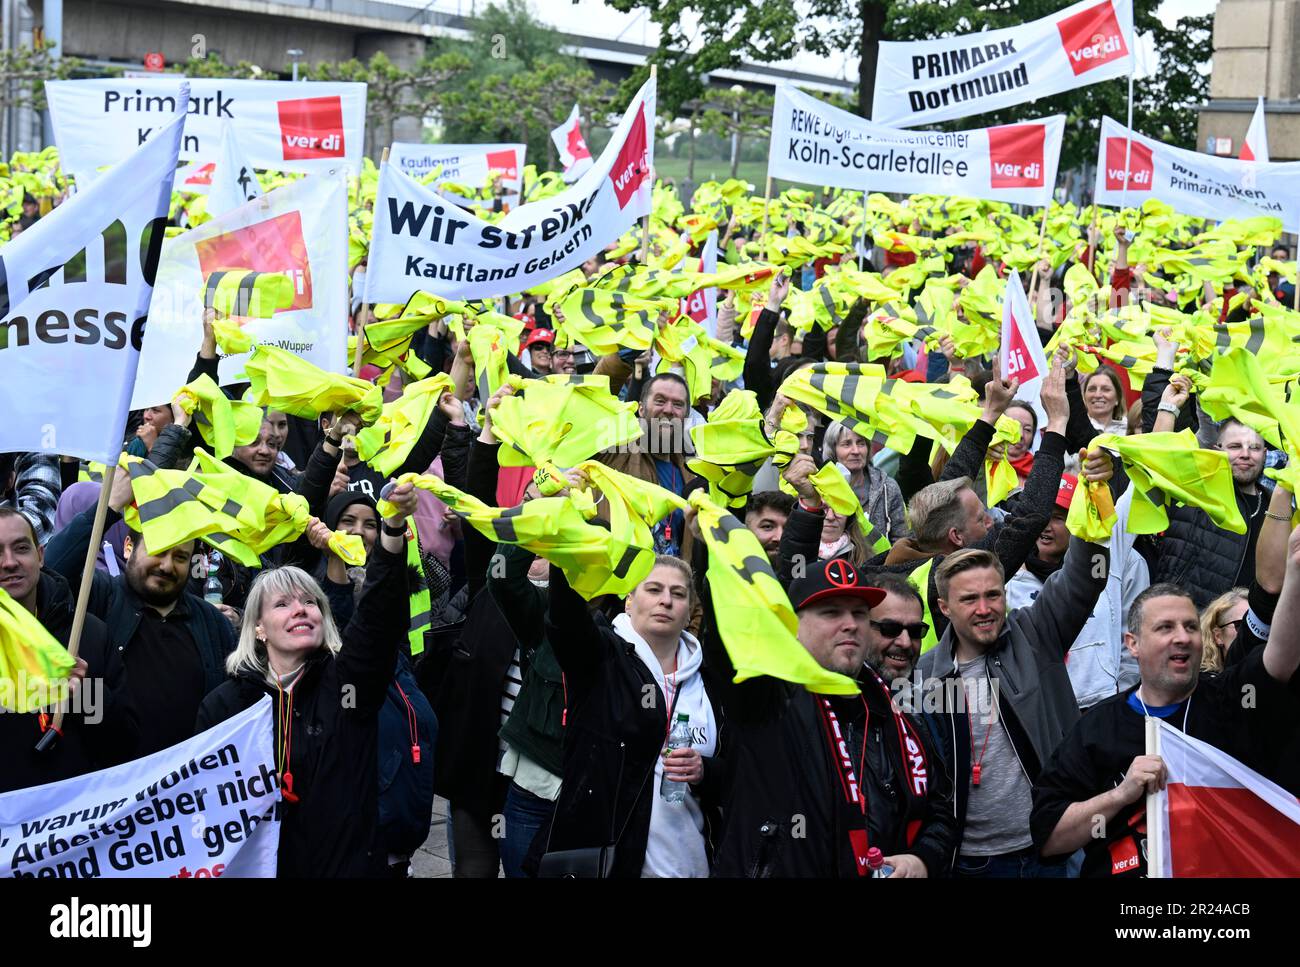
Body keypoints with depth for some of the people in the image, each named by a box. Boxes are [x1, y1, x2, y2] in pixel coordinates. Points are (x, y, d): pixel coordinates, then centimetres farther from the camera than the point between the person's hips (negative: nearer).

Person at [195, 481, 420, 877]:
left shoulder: (347, 679, -3)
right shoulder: (223, 704, -1)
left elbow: (380, 607, -18)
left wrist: (394, 526, -32)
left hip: (351, 864, 0)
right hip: (257, 866, 0)